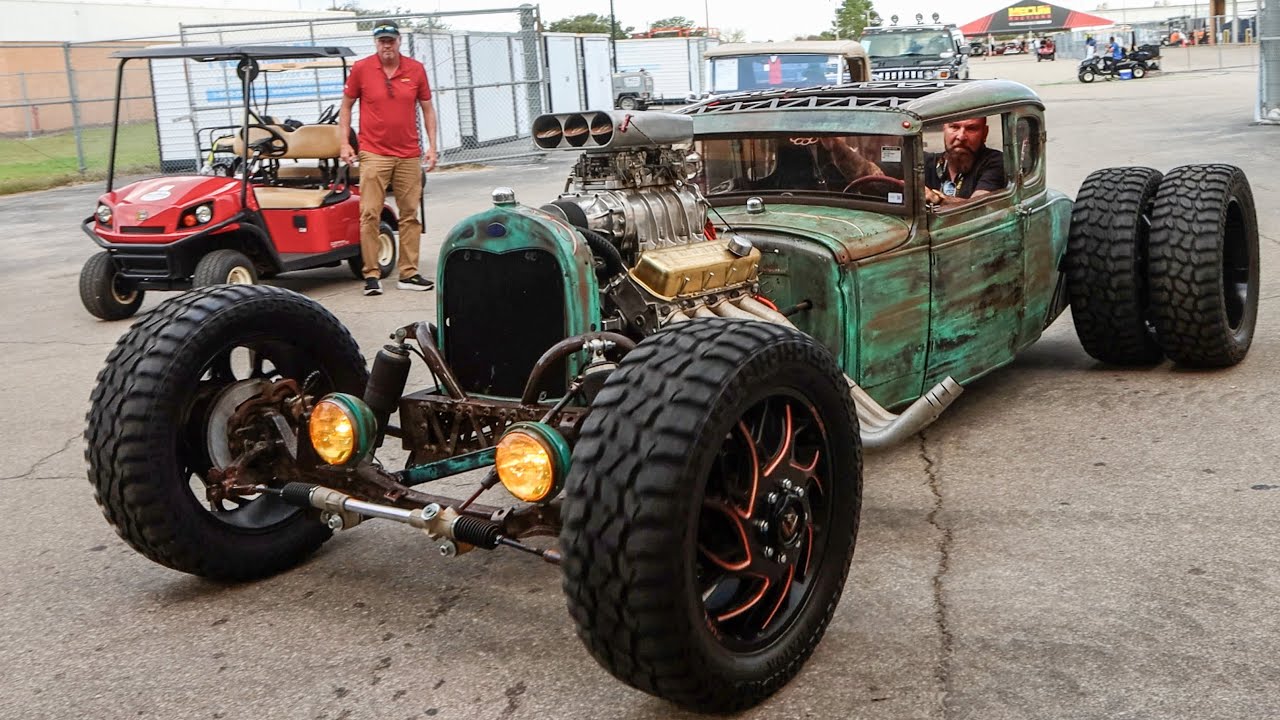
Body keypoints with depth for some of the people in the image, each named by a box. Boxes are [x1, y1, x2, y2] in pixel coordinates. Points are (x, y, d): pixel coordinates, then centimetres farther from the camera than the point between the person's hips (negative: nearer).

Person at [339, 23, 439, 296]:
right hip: (374, 154, -2)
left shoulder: (416, 69, 4)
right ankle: (371, 275, -1)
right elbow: (346, 105, 8)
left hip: (409, 155, 2)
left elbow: (427, 108, 11)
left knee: (410, 215, 5)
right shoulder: (361, 68, 0)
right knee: (370, 215, -7)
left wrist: (432, 146, 5)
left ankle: (408, 274, 12)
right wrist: (345, 143, 1)